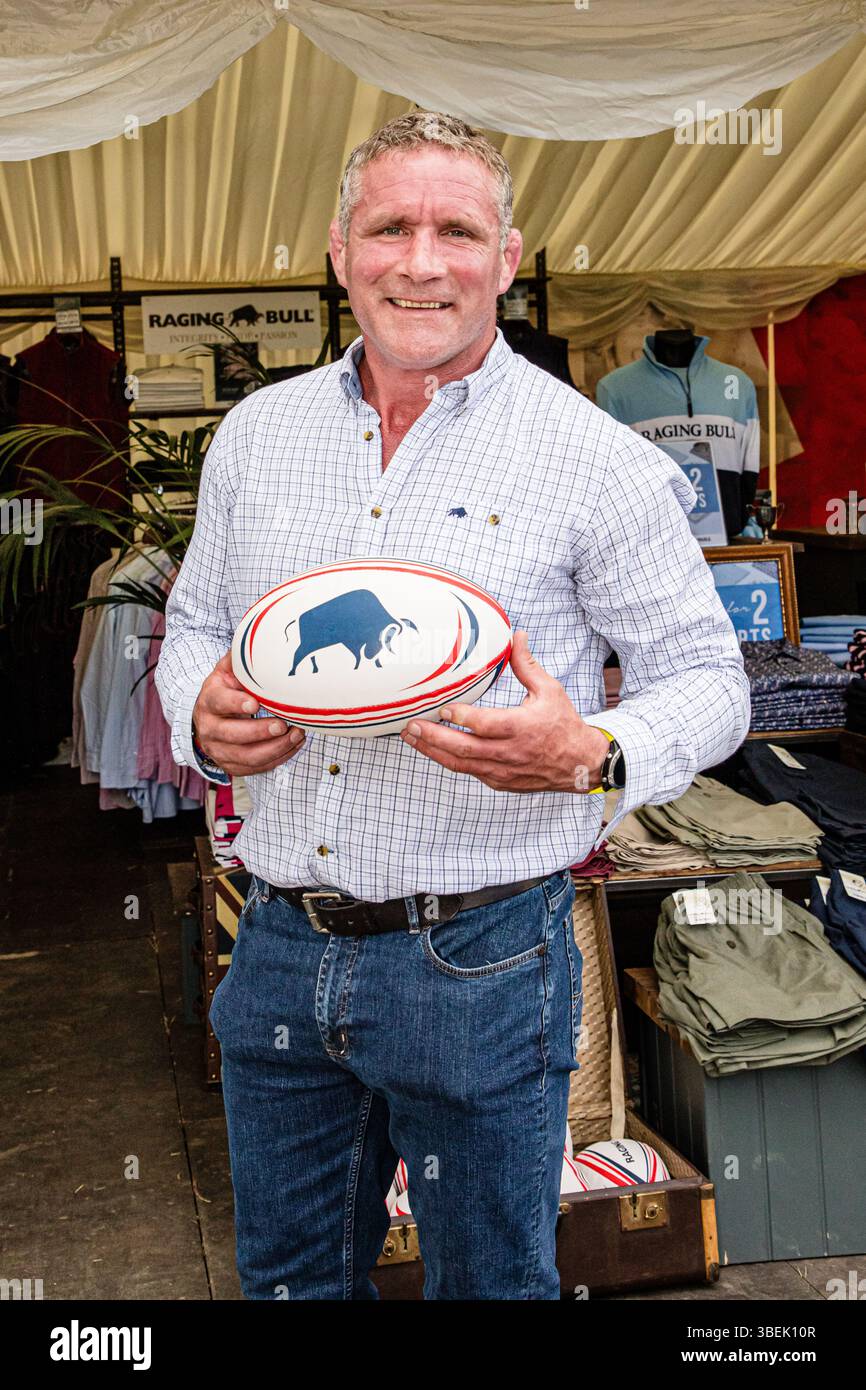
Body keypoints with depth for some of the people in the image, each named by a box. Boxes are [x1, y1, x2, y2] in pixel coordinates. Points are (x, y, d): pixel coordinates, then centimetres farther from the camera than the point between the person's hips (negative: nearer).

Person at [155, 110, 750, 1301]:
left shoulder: (595, 461, -8)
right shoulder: (256, 434, 6)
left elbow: (705, 676, -4)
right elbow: (194, 622, 16)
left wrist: (592, 755, -25)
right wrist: (202, 715, -7)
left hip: (481, 963, -4)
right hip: (282, 948, 4)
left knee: (491, 1279, 17)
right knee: (286, 1272, 23)